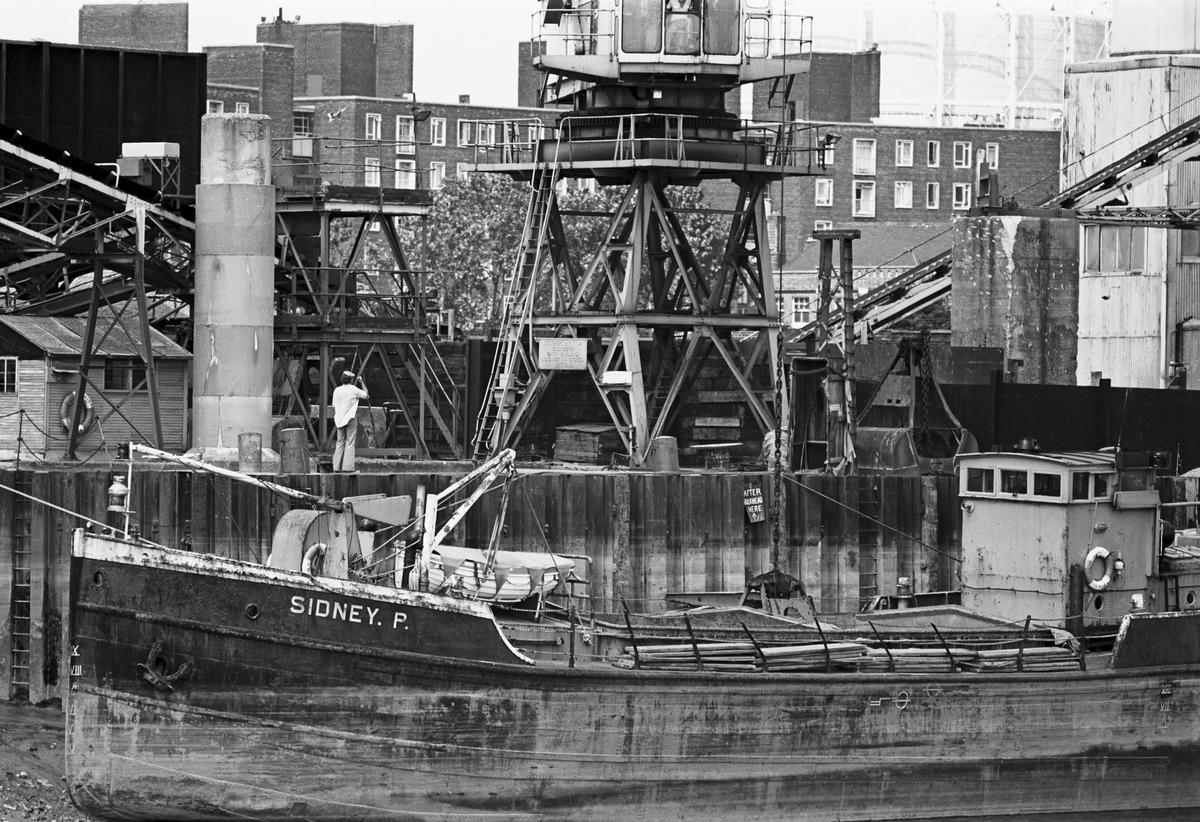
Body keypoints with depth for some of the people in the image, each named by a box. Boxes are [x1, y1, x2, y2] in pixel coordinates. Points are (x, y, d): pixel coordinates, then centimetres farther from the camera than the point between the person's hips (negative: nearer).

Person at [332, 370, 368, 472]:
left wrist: (335, 419, 19)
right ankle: (348, 467, -10)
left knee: (340, 443, 10)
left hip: (339, 419, 4)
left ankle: (337, 467, 7)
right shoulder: (354, 389, -8)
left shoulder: (337, 390, 5)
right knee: (350, 443, -3)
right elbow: (365, 395, 5)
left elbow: (334, 406, 9)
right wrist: (361, 382, 13)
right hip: (350, 418, -4)